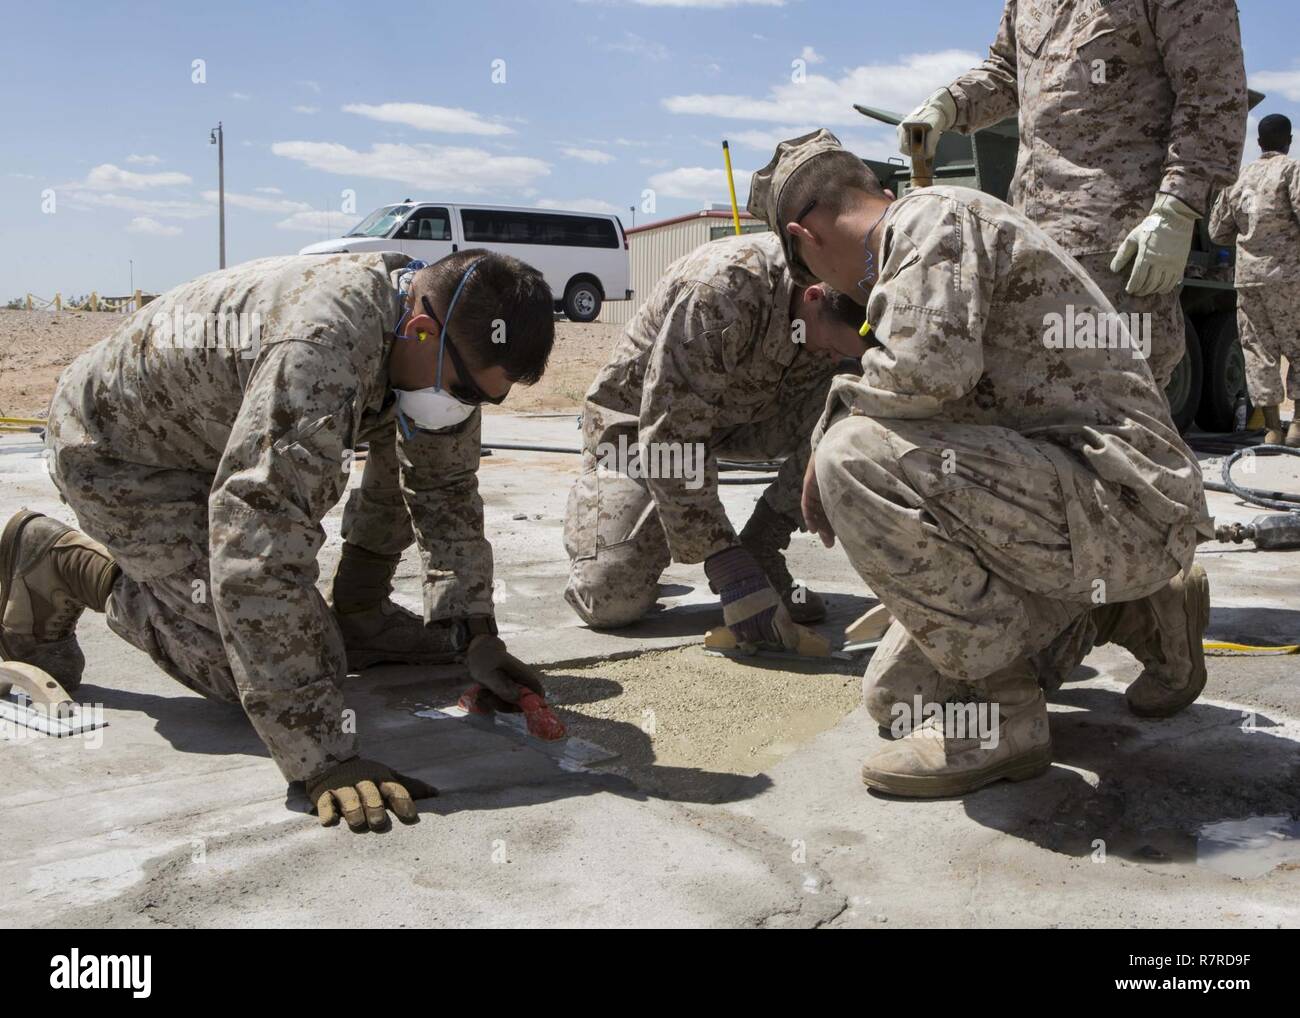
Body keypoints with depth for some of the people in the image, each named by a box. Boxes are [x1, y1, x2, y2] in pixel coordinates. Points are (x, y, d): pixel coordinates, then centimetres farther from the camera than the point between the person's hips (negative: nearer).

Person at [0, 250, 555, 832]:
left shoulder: (441, 349, -13)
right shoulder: (319, 349, -41)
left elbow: (446, 489, 1)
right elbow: (259, 552, -45)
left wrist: (474, 634, -8)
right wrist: (323, 761, -45)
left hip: (211, 438, 8)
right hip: (117, 451, -8)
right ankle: (57, 564, -1)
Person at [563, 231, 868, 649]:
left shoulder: (837, 317, -19)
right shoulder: (722, 290, -38)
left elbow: (809, 434, -13)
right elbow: (670, 435, -36)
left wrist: (767, 543, -20)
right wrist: (724, 559, -36)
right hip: (641, 417, -5)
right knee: (611, 601, -19)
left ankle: (760, 551, -6)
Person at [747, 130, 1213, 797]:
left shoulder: (935, 215, -11)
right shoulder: (919, 238, 20)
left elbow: (927, 369, -29)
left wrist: (834, 423, -12)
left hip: (1119, 495, -10)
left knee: (855, 456, -27)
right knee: (895, 696, 12)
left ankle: (1003, 713, -14)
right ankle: (1135, 612, 21)